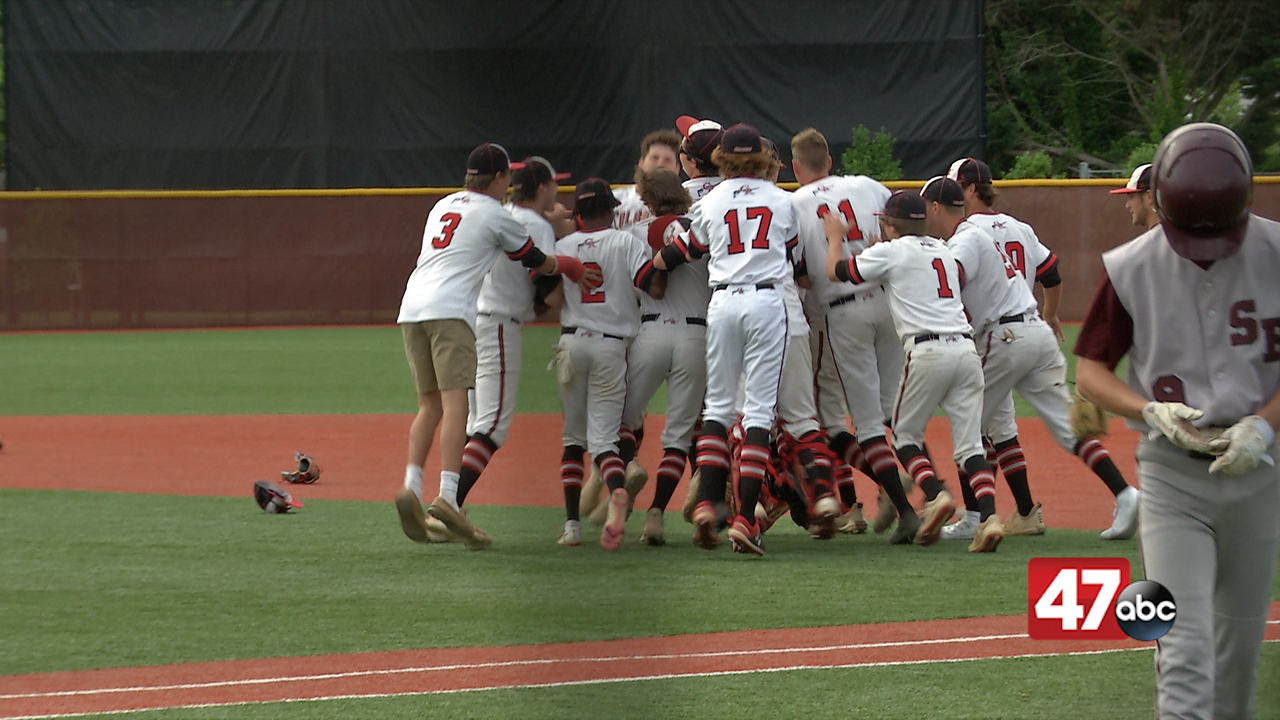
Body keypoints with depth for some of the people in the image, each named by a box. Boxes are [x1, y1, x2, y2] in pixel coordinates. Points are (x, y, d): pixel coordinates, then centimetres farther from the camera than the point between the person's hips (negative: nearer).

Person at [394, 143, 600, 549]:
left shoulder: (443, 206, 24)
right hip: (450, 310, -7)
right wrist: (567, 267, 35)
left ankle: (412, 487, -4)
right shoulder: (495, 214, 4)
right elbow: (534, 261, 14)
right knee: (455, 403, -13)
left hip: (412, 308, 7)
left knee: (430, 405, 13)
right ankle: (447, 498, -26)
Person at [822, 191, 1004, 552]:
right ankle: (989, 515, -18)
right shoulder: (943, 251, 21)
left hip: (927, 352, -5)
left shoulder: (891, 252, 3)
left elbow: (835, 272, 8)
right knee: (969, 442, 1)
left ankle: (935, 496, -12)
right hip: (966, 349, 5)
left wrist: (836, 237, 29)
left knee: (905, 434, 11)